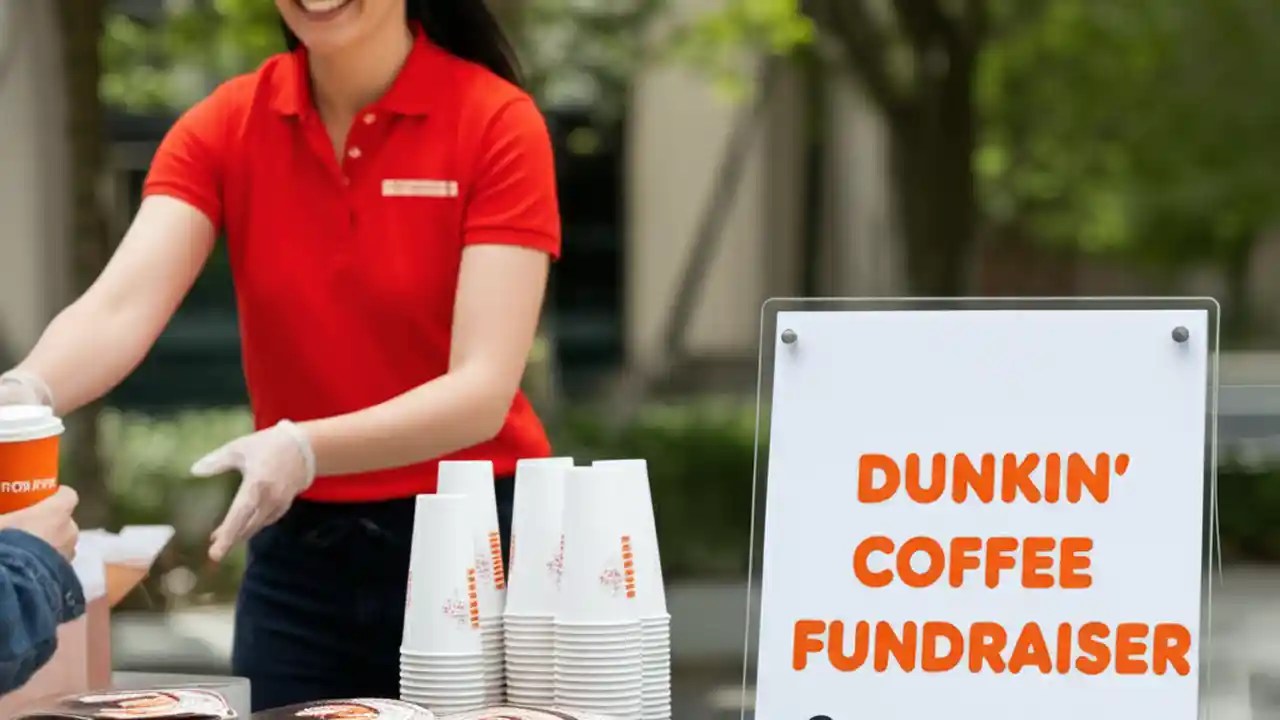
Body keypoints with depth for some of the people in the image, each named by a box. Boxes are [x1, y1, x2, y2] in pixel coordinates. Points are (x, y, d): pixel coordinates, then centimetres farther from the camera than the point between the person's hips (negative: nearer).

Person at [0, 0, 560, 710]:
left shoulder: (497, 123, -12)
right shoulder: (225, 128, -2)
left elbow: (484, 390, -20)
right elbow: (117, 310, -17)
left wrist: (305, 449, -36)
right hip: (298, 551, 3)